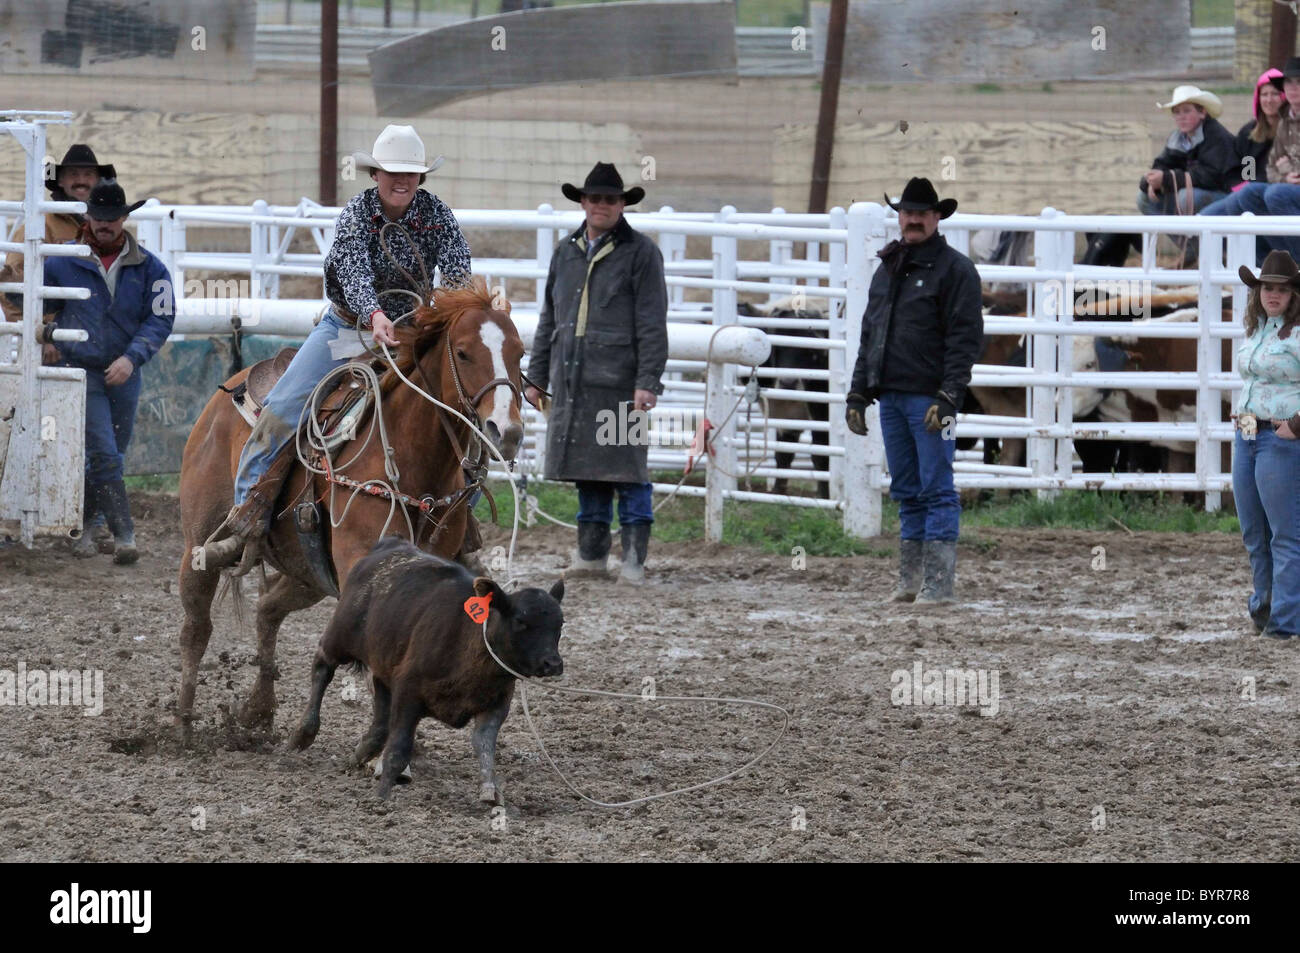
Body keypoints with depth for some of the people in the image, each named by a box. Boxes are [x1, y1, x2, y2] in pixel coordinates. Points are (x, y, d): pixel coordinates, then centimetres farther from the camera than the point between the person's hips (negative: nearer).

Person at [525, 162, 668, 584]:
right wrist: (536, 376, 18)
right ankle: (591, 550, 17)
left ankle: (634, 557, -2)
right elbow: (549, 320, 21)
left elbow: (652, 326, -6)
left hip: (619, 382, -5)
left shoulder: (640, 253, -2)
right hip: (572, 381, 5)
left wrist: (647, 382, -14)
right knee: (585, 469, 9)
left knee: (626, 467, -6)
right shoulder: (566, 252, 15)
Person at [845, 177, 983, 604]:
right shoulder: (887, 269, 18)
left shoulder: (955, 269, -5)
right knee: (906, 491, 11)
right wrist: (857, 393, 16)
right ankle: (910, 579, 15)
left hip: (929, 397, -7)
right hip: (889, 396, 7)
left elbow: (965, 339, -11)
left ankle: (938, 582, -7)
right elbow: (869, 336, 22)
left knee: (936, 488, -6)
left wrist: (948, 396, -19)